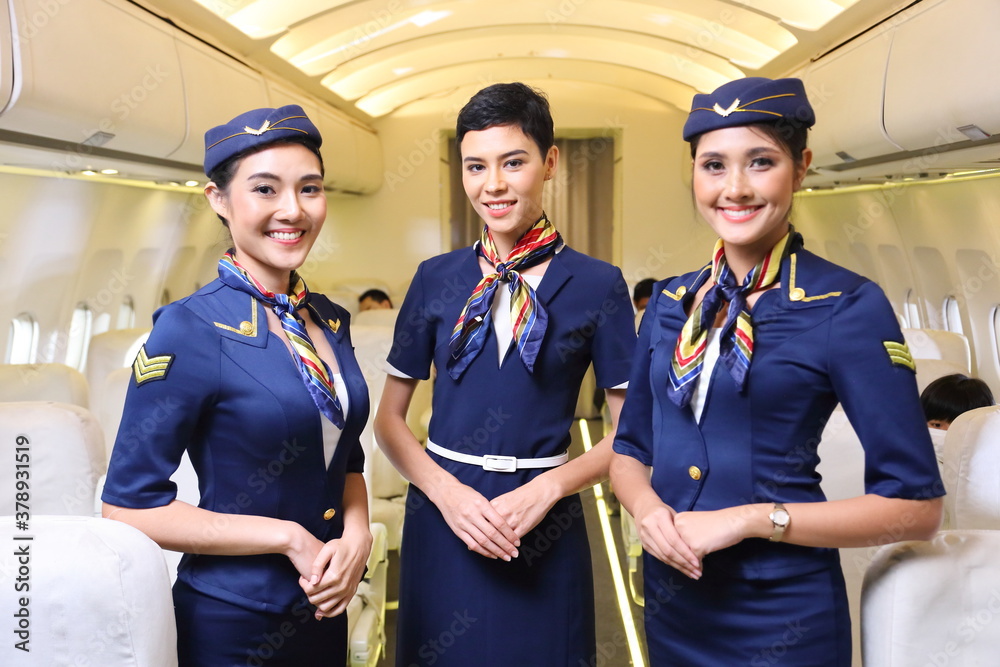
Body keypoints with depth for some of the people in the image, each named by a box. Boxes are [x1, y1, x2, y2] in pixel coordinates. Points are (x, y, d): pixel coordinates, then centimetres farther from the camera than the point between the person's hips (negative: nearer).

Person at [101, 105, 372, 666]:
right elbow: (130, 506, -17)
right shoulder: (189, 330, -17)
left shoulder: (330, 320, 1)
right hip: (231, 618, -5)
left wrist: (356, 535, -8)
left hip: (326, 608, 6)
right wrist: (289, 538, -18)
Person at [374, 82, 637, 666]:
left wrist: (548, 488, -15)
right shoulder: (437, 279, 2)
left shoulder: (596, 284, -4)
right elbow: (390, 419, 4)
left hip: (543, 531, -1)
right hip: (442, 515, 2)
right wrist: (445, 490, -12)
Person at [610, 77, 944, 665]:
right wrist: (648, 508, -10)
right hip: (671, 598, 5)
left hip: (782, 608, -5)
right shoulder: (670, 303, 3)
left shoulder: (849, 306, -12)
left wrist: (750, 519, -19)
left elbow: (916, 504, -13)